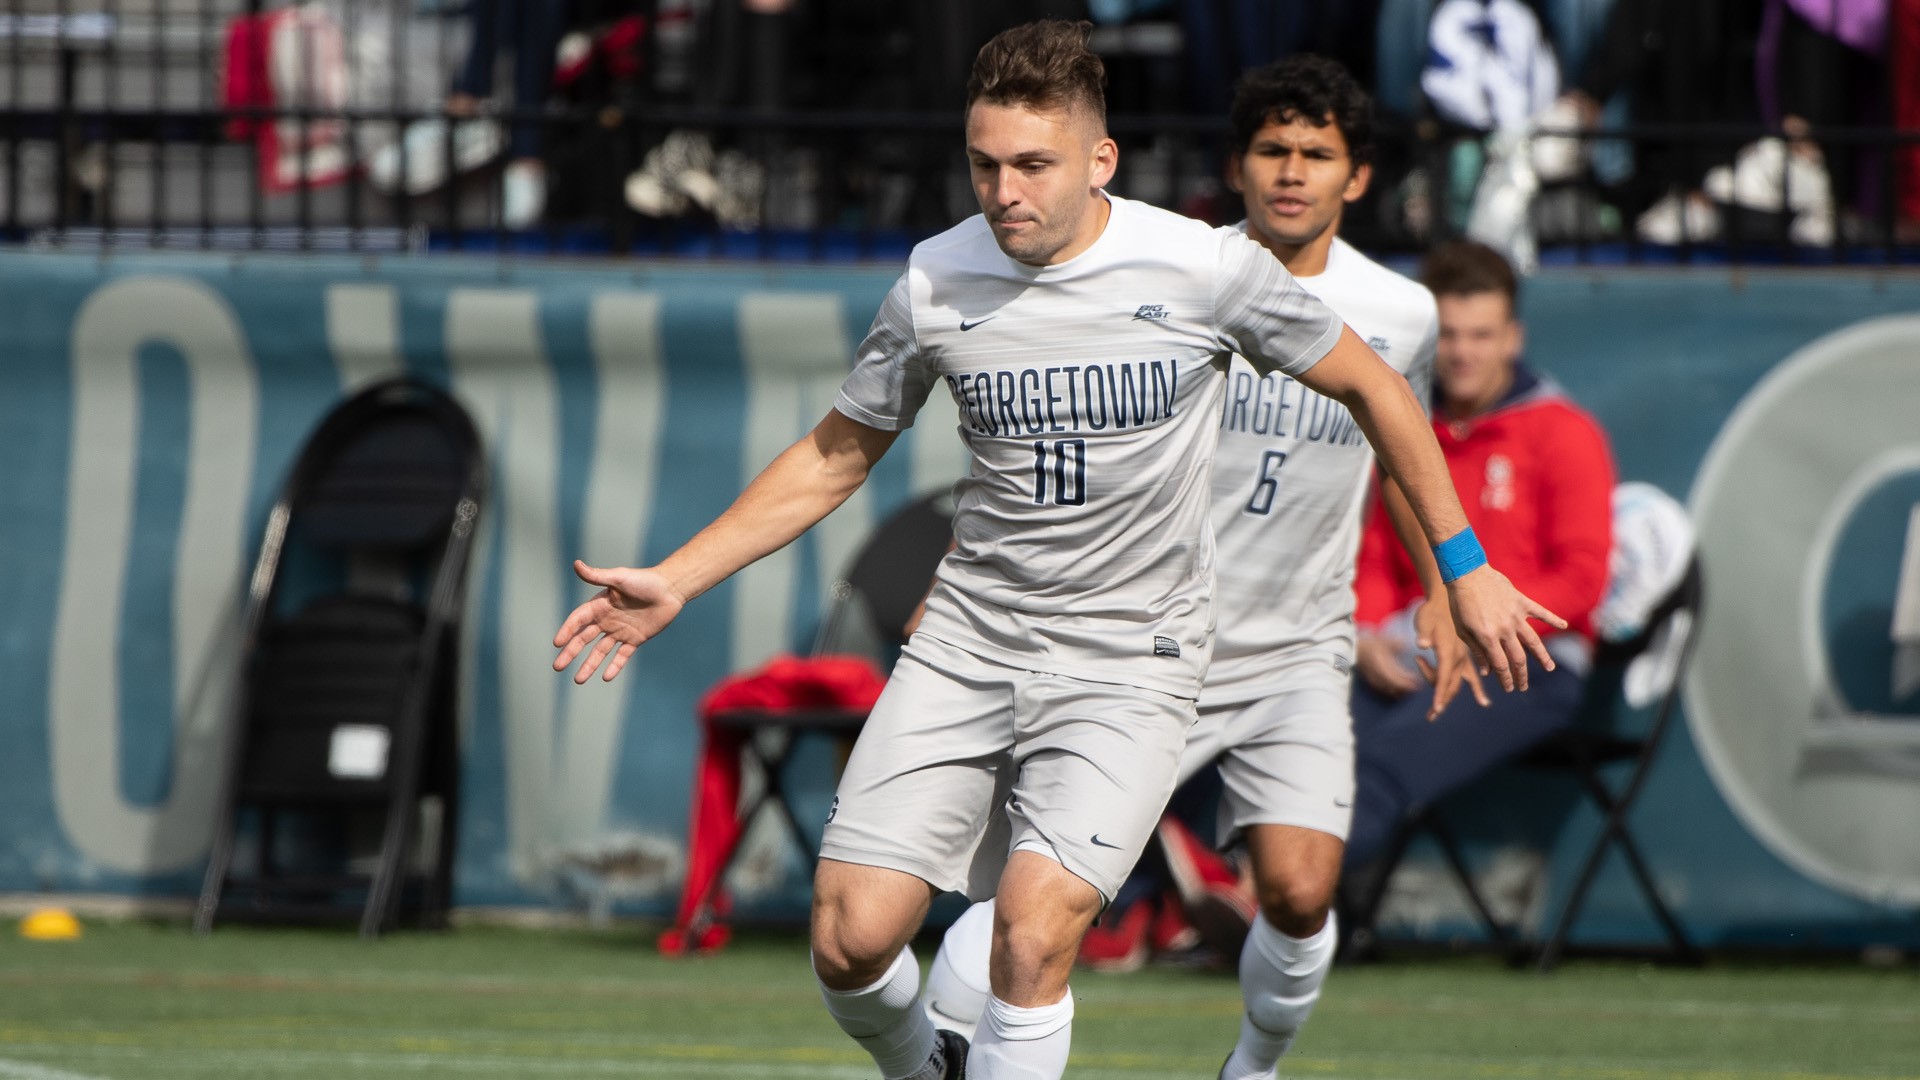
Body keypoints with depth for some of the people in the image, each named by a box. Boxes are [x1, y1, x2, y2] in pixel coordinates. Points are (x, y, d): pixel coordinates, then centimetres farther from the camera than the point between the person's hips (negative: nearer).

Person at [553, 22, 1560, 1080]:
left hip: (1129, 663, -3)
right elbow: (834, 458, 11)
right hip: (970, 637, 3)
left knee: (1032, 935, -22)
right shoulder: (934, 286, -4)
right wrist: (672, 583, 5)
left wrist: (1463, 567, 9)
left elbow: (1371, 388, 5)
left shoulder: (1205, 269, -11)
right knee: (852, 939, -7)